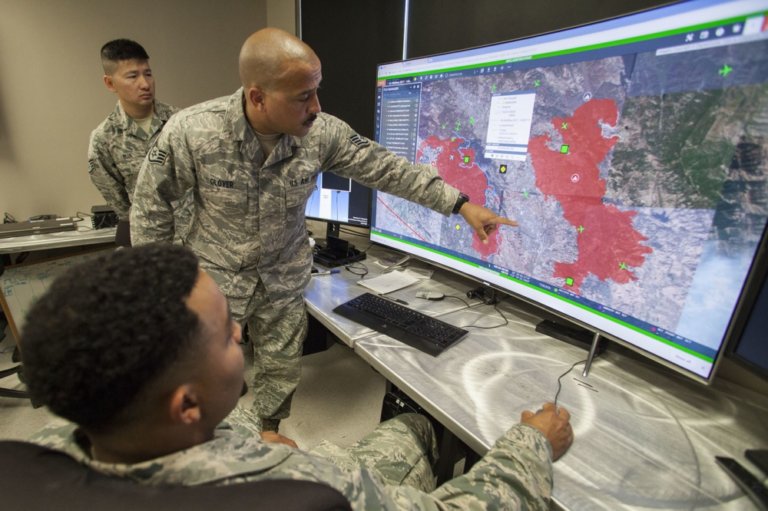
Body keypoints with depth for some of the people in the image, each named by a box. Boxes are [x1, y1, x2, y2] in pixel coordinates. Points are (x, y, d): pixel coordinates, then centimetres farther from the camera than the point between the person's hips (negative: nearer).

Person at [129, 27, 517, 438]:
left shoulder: (323, 133, -17)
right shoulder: (190, 132, -22)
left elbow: (387, 169, -12)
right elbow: (152, 204, -8)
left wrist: (462, 204, -12)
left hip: (284, 279, 2)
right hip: (214, 279, -1)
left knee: (281, 371, 17)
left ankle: (269, 432, 47)